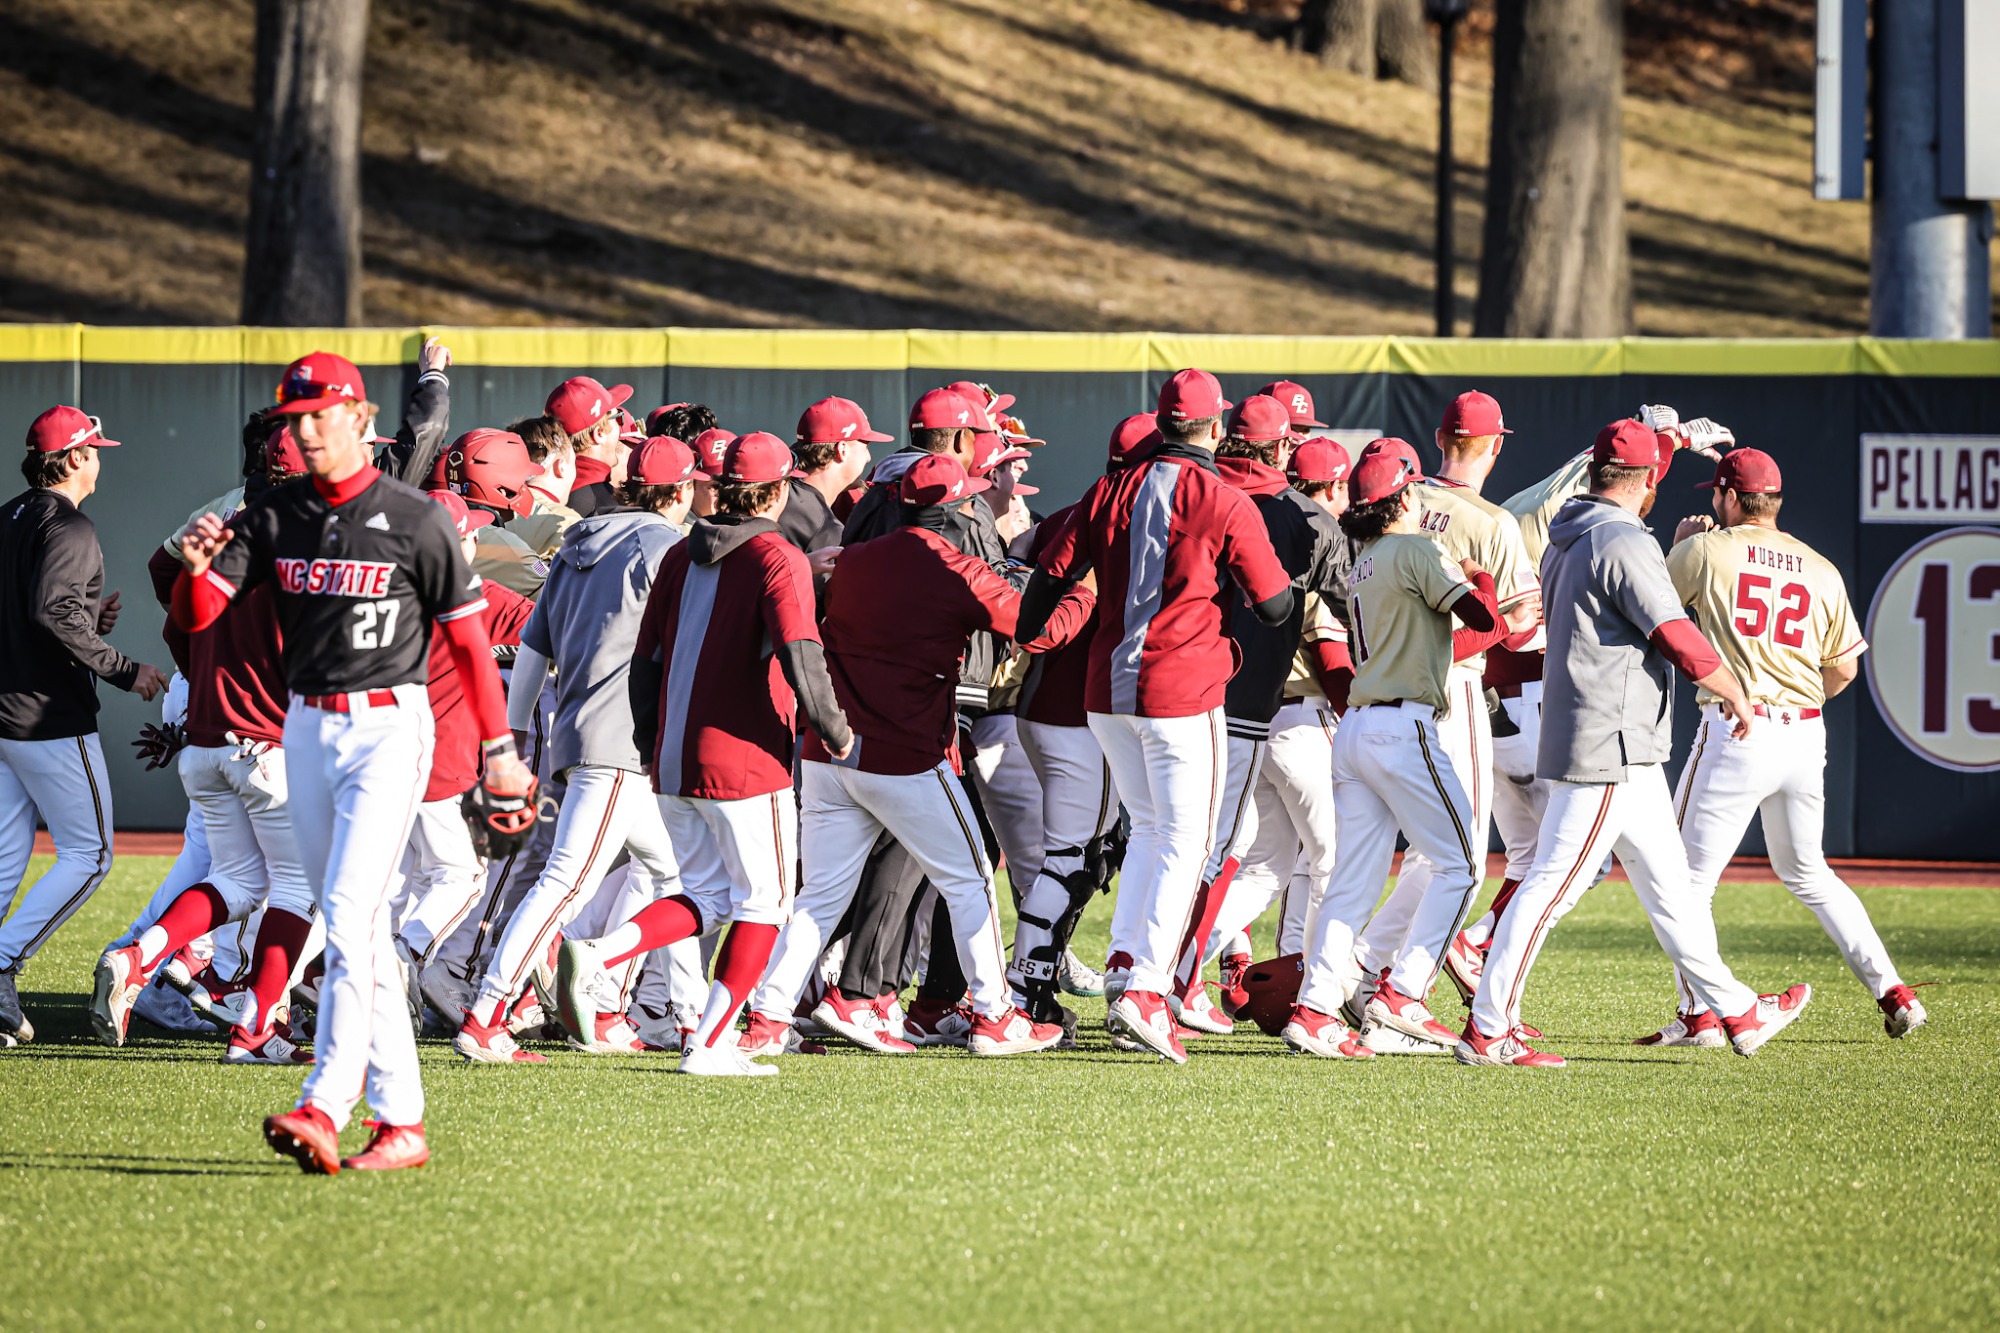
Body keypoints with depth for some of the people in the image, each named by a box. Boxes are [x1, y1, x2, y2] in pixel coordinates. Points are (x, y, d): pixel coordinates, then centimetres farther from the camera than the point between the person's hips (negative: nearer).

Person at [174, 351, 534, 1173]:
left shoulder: (413, 520, -7)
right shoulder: (274, 518, 5)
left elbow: (468, 636, -2)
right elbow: (195, 616, -3)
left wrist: (499, 752, -1)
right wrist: (195, 568, -26)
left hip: (388, 728, -6)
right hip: (306, 730, 6)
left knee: (350, 917, -17)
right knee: (353, 927, 8)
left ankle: (324, 1108, -26)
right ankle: (401, 1120, 13)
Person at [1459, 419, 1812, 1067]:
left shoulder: (1565, 543, 14)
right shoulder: (1625, 542, -16)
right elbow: (1681, 641, -18)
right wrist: (1735, 695, -4)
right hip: (1609, 748, -10)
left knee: (1669, 886, 14)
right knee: (1552, 885, -8)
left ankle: (1738, 1011, 21)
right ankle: (1487, 1031, -7)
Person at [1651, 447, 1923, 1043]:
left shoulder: (1707, 550, -3)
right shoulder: (1821, 570, 10)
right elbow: (1844, 668, 12)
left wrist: (1678, 546, 24)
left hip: (1735, 732, -6)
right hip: (1806, 736, 6)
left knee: (1688, 877, 2)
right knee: (1807, 872, 21)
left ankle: (1699, 1016, -7)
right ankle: (1893, 993, 14)